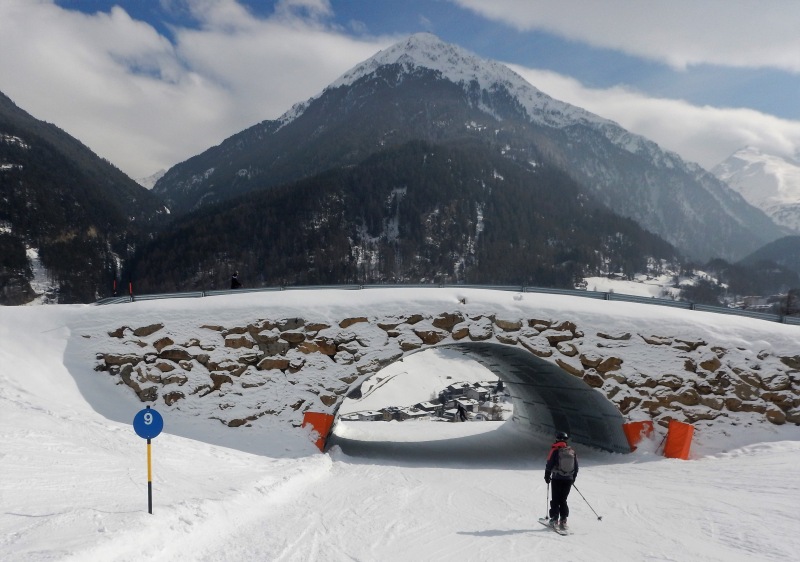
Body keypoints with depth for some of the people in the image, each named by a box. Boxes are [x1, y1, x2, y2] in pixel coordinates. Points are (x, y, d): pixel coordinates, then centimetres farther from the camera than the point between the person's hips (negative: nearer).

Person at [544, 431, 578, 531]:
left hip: (557, 479, -3)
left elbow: (549, 465, -8)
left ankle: (554, 519, 5)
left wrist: (547, 476, 3)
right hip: (568, 480, 4)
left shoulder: (555, 450, -9)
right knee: (563, 500, 12)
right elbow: (576, 467, 11)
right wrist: (573, 478, 22)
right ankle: (563, 521, 5)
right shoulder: (572, 451, 4)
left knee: (555, 500, 7)